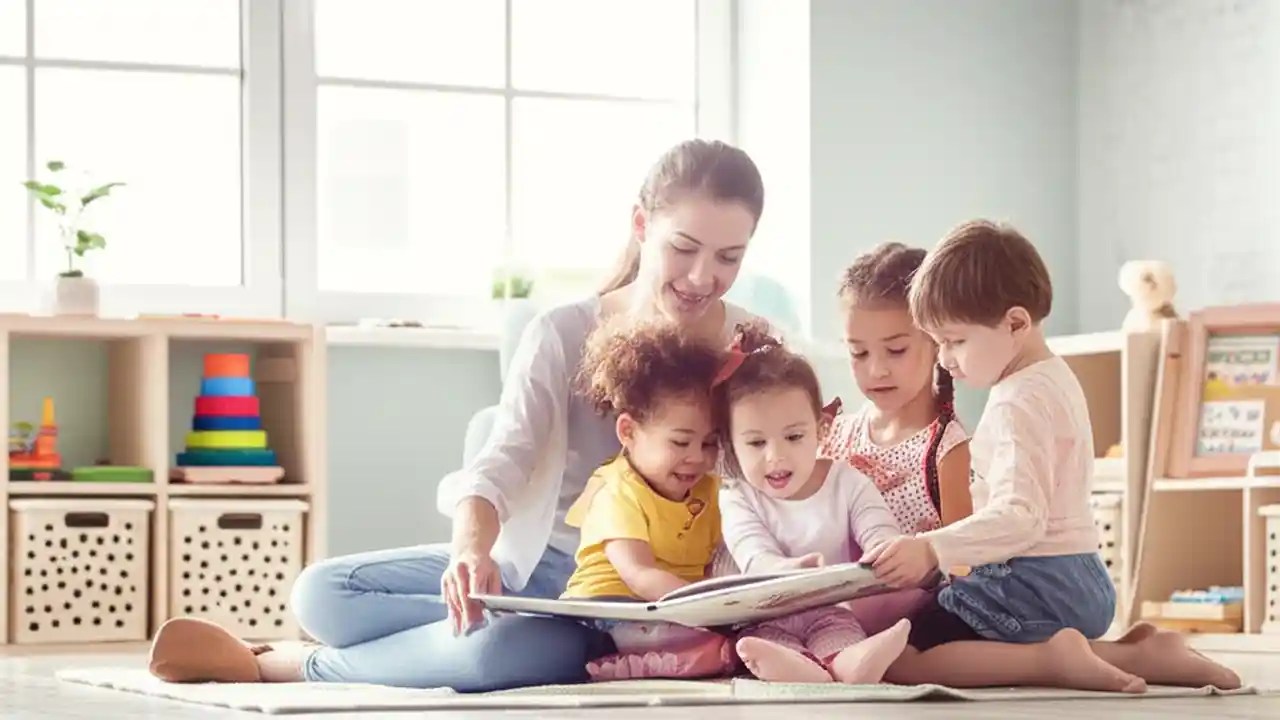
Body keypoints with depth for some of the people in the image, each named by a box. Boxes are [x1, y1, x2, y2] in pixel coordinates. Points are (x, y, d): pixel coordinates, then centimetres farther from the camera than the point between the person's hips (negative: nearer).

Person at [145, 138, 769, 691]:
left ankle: (280, 668, -14)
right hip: (539, 565, 3)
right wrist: (473, 548, -36)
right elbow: (505, 460, -13)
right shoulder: (563, 335, -1)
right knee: (322, 592, -14)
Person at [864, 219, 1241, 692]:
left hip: (1036, 582, -10)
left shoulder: (1019, 405, -16)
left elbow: (1021, 517, -27)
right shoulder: (1055, 376, 16)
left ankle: (1051, 658, -22)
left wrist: (931, 549, -36)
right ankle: (1135, 655, 11)